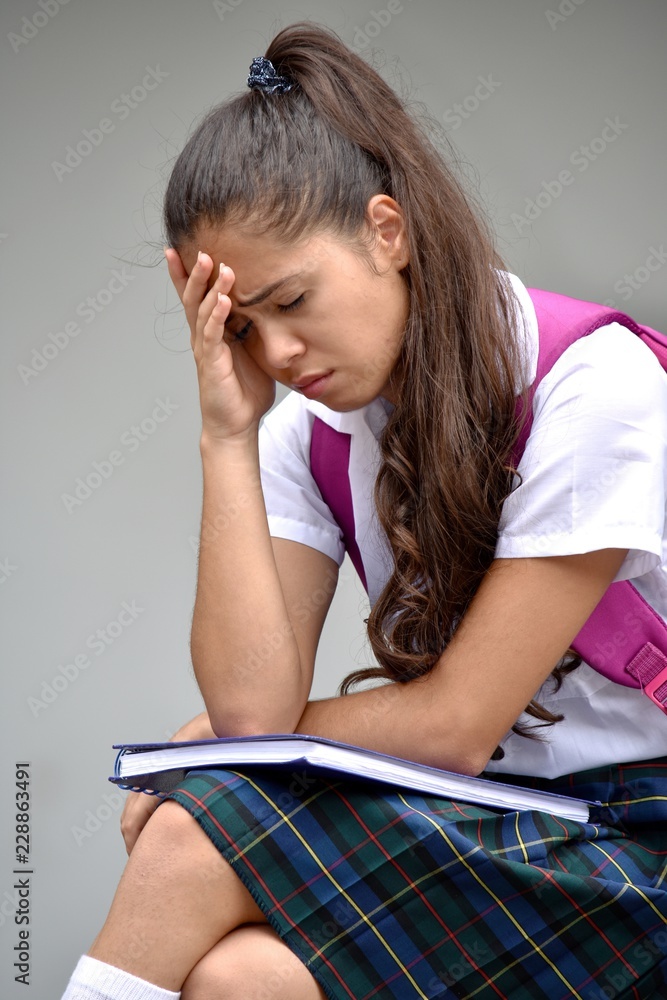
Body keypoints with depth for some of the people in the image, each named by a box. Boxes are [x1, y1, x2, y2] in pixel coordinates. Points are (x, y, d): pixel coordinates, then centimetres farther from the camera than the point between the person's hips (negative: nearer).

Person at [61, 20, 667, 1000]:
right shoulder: (311, 424, -1)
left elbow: (457, 722, -16)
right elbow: (253, 703, -14)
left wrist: (235, 739, -4)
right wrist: (229, 436, -16)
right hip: (455, 815, 5)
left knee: (195, 839, -22)